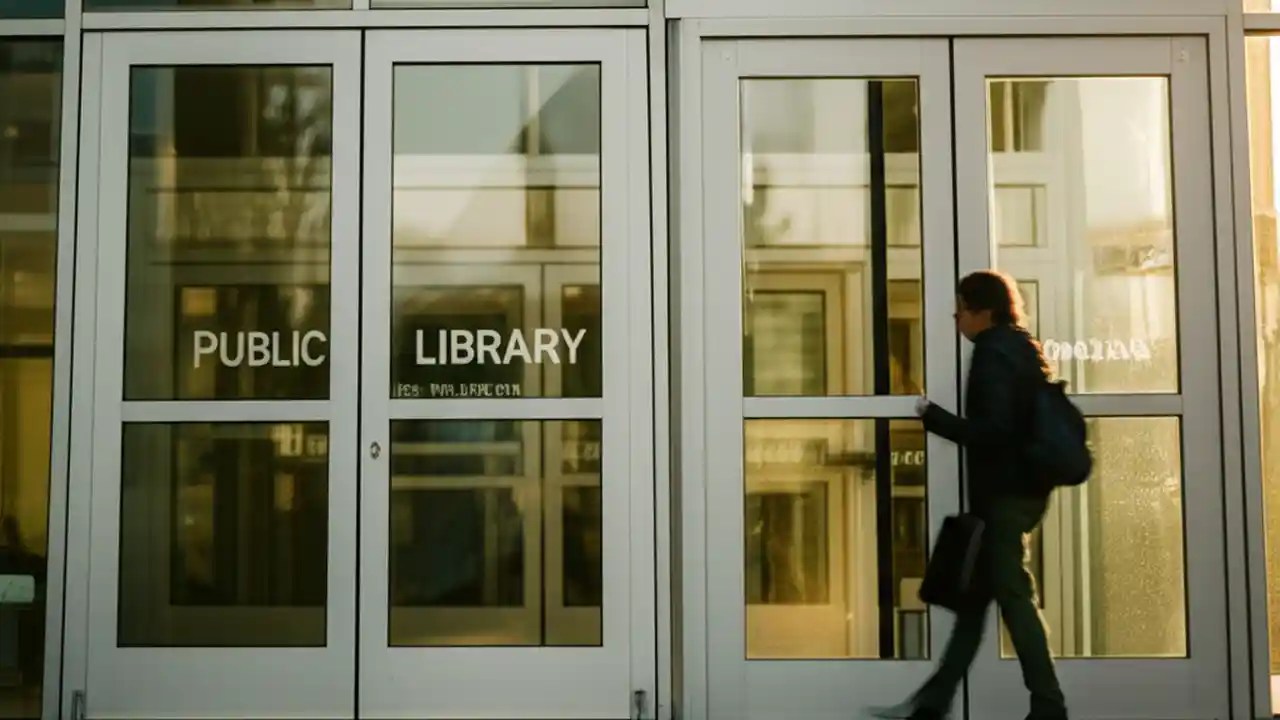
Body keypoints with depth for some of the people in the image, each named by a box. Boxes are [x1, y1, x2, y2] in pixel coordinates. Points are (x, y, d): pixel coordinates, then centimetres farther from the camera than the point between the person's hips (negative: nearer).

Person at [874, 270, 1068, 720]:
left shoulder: (994, 355, -15)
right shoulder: (1022, 349, 15)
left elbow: (991, 430, -23)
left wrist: (933, 416, -15)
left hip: (1003, 494, -10)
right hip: (1021, 488, 10)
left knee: (1013, 597, -3)